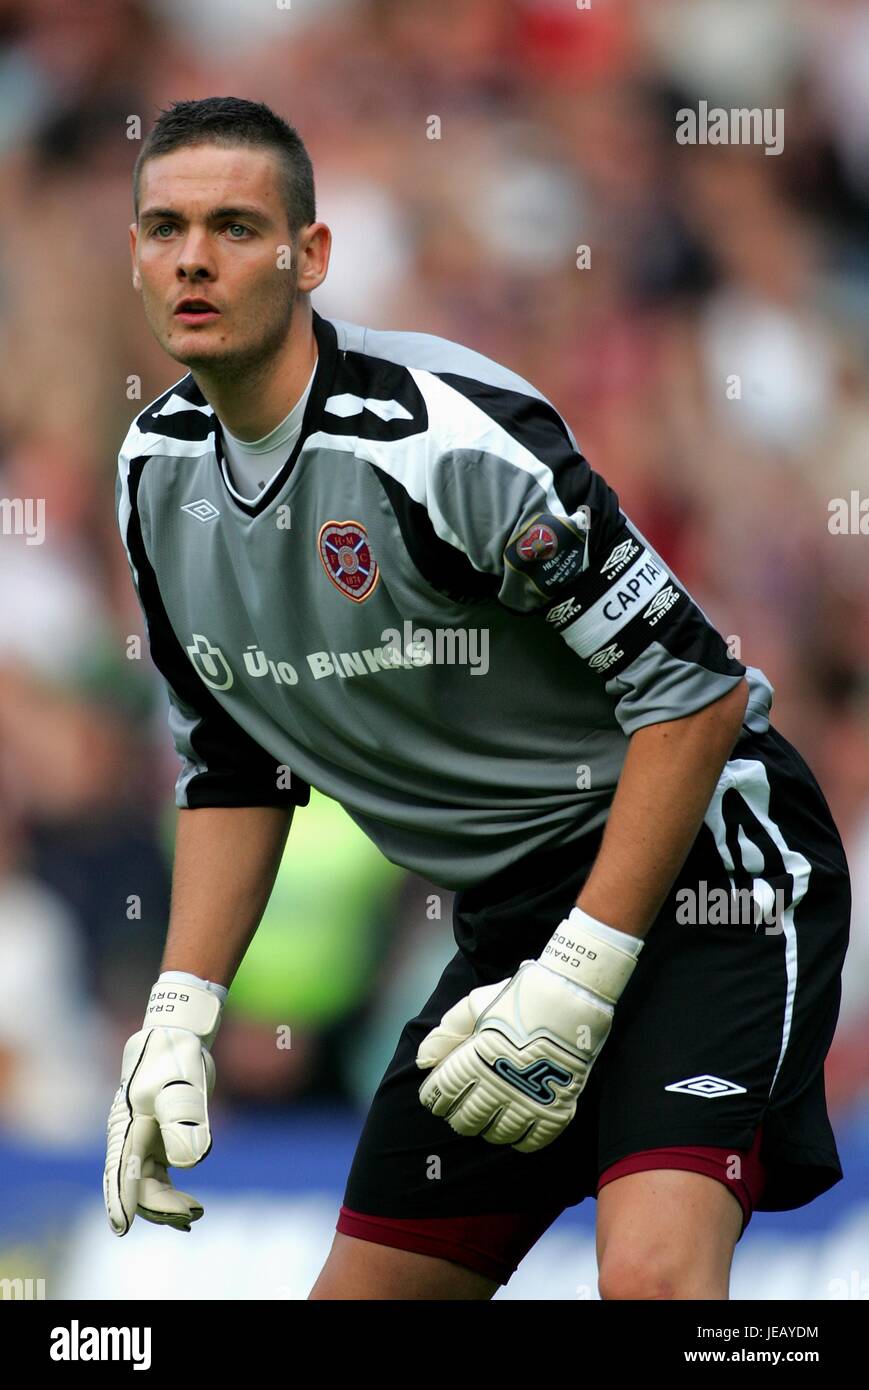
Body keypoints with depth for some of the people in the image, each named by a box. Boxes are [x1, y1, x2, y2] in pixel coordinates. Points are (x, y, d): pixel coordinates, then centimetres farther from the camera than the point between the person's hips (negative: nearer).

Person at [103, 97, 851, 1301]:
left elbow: (695, 693, -21)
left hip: (697, 864, -8)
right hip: (515, 915, 8)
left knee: (652, 1274, -30)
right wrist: (181, 1015, 3)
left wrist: (576, 983, -22)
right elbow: (235, 767, 15)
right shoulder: (159, 478, 3)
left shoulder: (447, 434, -22)